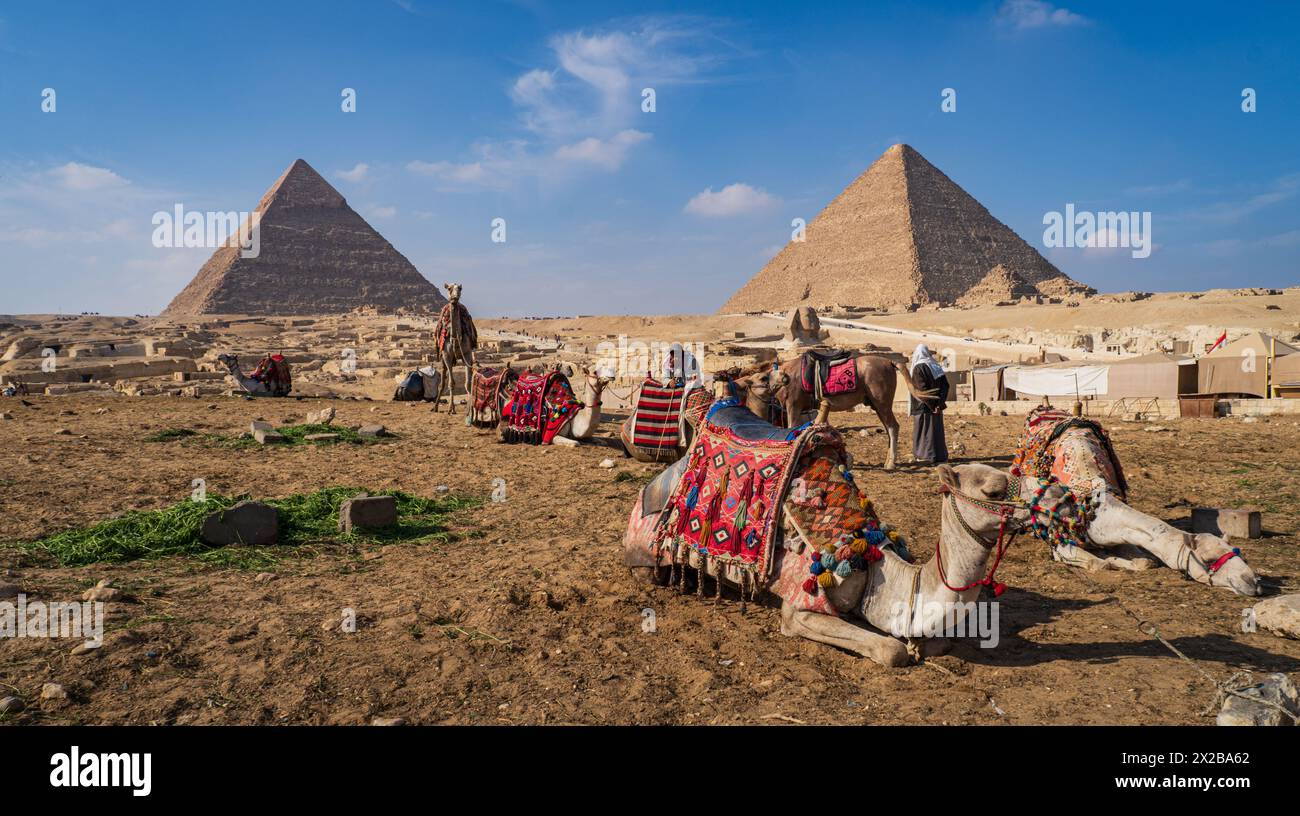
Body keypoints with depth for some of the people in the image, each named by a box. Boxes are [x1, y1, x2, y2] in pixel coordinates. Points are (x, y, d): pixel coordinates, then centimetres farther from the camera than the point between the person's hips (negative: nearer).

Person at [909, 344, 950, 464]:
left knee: (924, 430, 1)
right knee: (936, 428, 14)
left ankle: (927, 456, 3)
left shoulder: (918, 368, -13)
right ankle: (940, 455, 19)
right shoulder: (936, 366, 8)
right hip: (936, 404, 7)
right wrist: (940, 403, -2)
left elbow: (922, 389, -20)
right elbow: (945, 384, 4)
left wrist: (931, 405, -16)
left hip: (923, 405, -7)